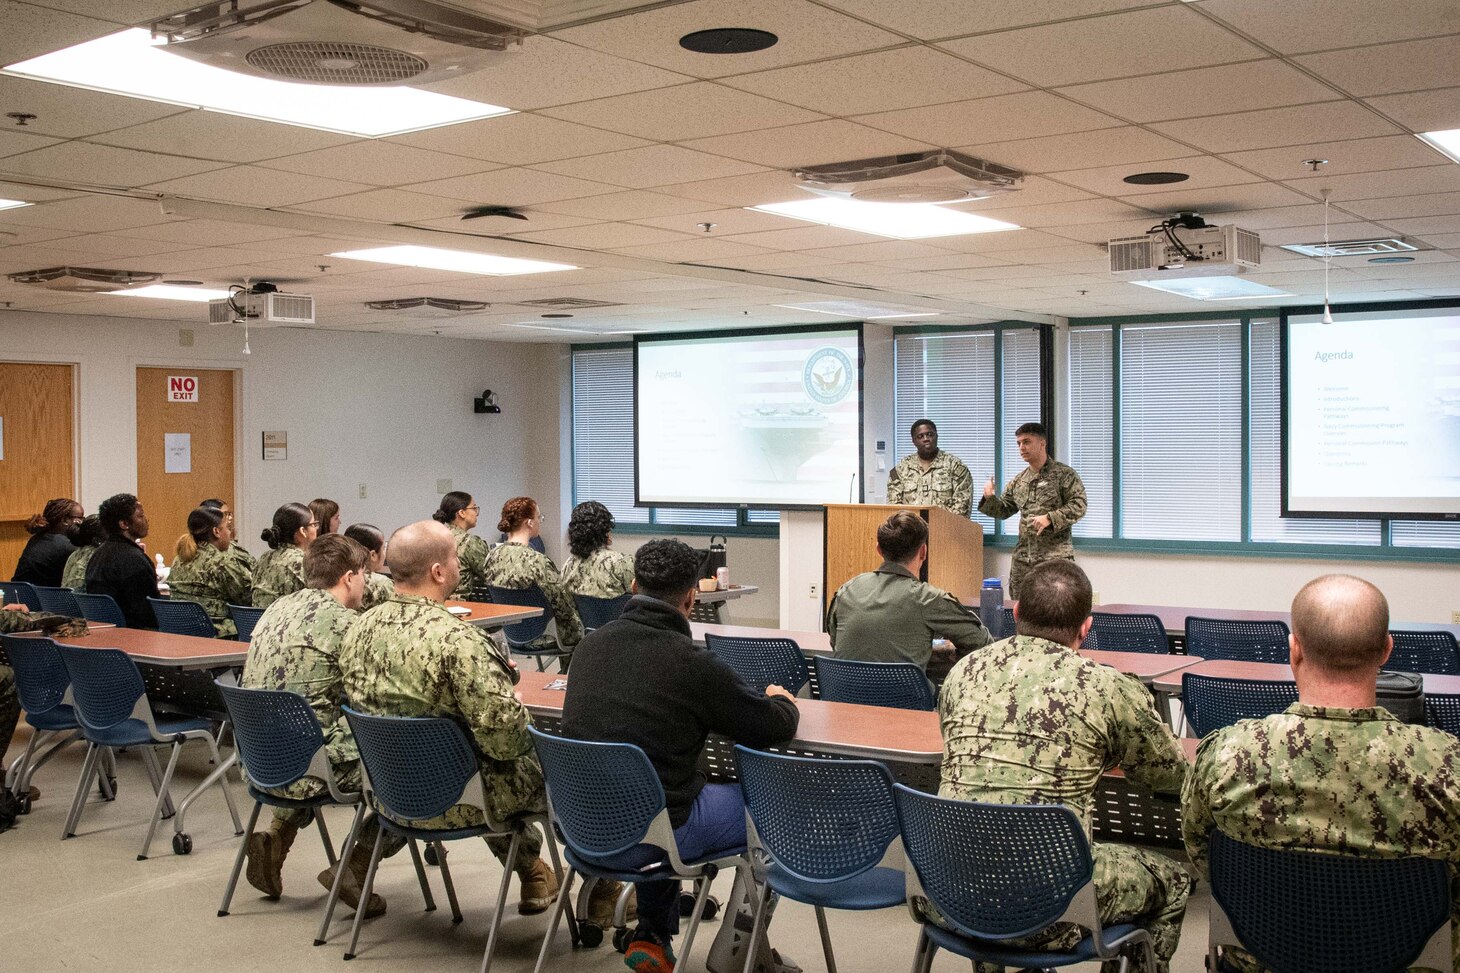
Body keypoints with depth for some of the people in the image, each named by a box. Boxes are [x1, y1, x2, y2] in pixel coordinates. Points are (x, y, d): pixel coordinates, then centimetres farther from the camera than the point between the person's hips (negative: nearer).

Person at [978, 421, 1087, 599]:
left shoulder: (1064, 474, -3)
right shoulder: (1018, 481, 15)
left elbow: (1078, 505, -10)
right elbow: (1004, 510, 21)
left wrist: (1050, 518, -20)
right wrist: (989, 498, 1)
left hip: (1055, 555, -6)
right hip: (1023, 558, 6)